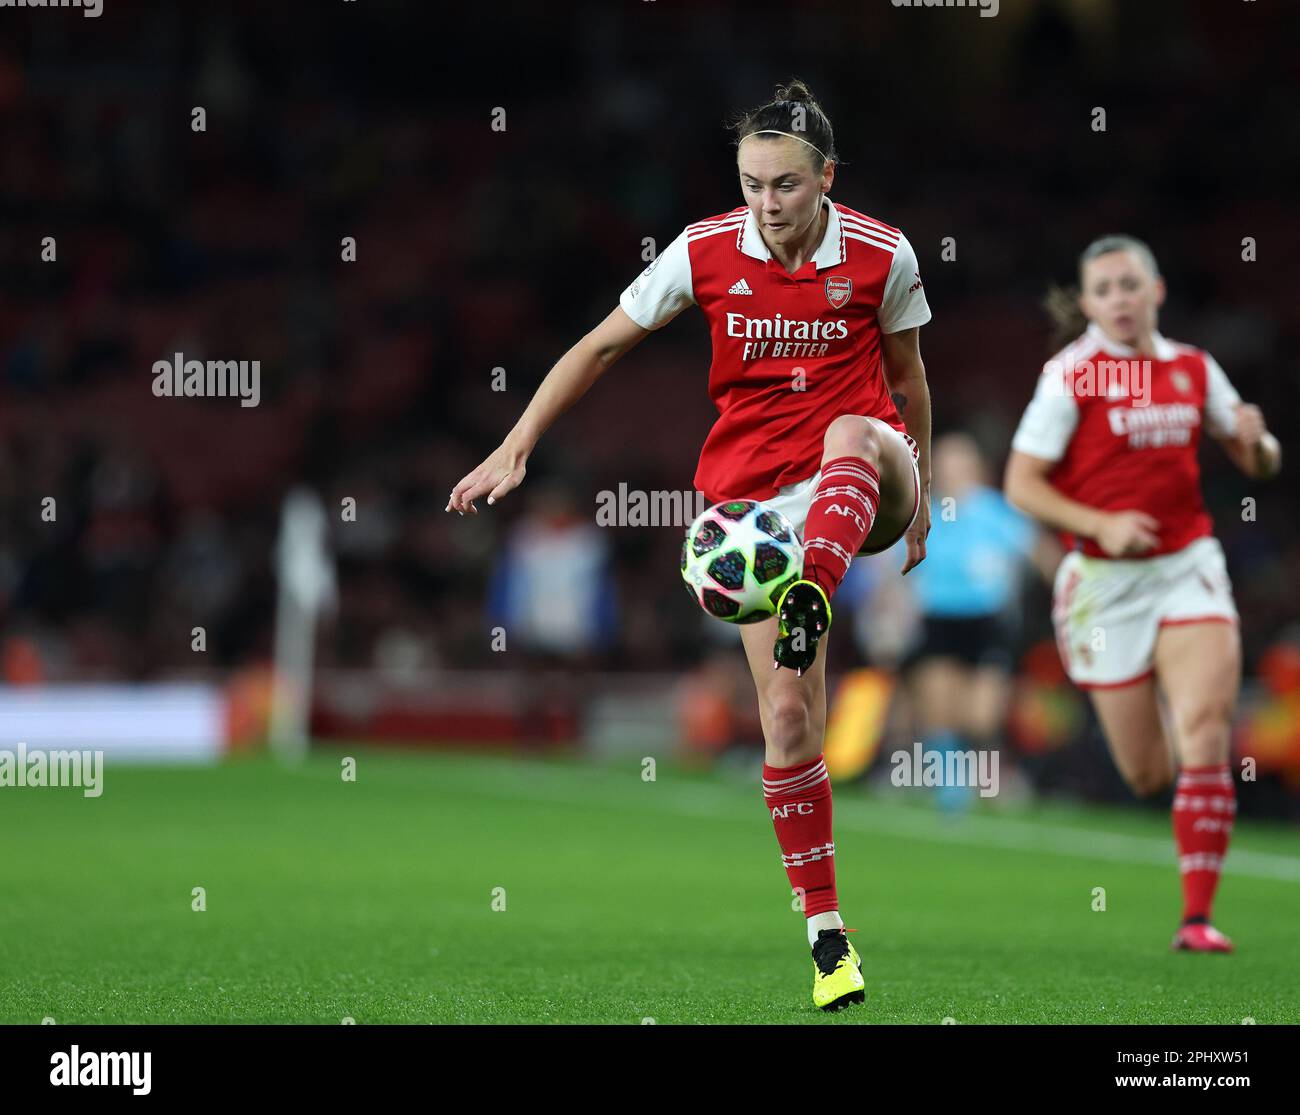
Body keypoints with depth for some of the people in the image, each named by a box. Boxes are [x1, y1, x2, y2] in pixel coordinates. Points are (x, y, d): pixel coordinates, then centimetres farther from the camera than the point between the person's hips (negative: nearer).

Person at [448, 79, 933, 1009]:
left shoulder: (882, 255, -5)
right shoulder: (705, 252, -4)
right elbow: (601, 347, 5)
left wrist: (918, 491, 21)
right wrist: (516, 449, 1)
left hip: (864, 485, -1)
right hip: (758, 493, 1)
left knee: (853, 435, -39)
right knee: (785, 711, -7)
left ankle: (808, 612, -63)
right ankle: (826, 931, 2)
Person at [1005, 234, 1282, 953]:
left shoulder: (1193, 369, 6)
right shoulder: (1071, 375, -6)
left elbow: (1259, 465, 14)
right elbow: (1022, 485, -8)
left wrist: (1255, 442, -9)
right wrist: (1101, 524, -21)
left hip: (1188, 569, 2)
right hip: (1104, 581, -2)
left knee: (1205, 733, -17)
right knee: (1146, 775, 0)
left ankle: (1197, 918, -13)